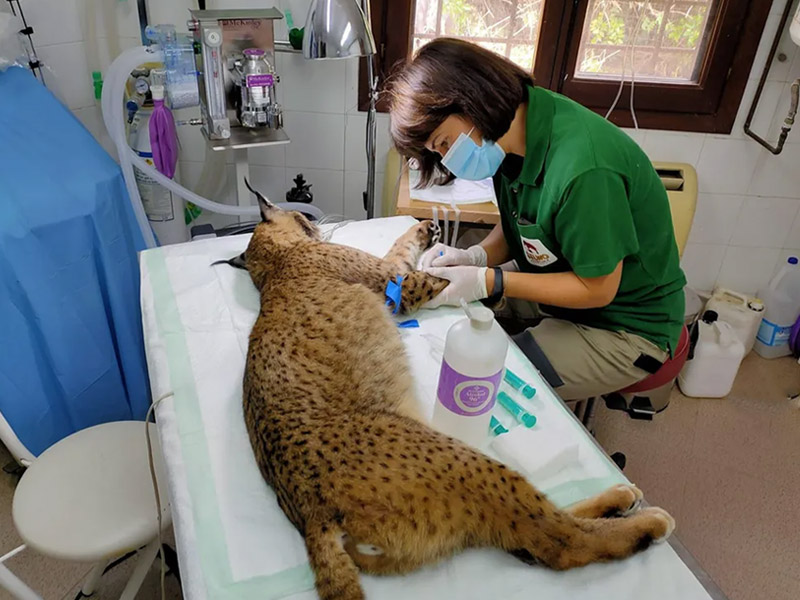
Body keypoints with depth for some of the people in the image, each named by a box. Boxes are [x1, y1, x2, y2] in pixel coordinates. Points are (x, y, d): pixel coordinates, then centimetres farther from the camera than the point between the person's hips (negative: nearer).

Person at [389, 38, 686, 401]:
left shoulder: (583, 167, -33)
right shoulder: (514, 129, -8)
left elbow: (597, 289, -22)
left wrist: (488, 282, -25)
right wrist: (478, 256, -14)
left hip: (626, 326, -7)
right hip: (565, 280, 8)